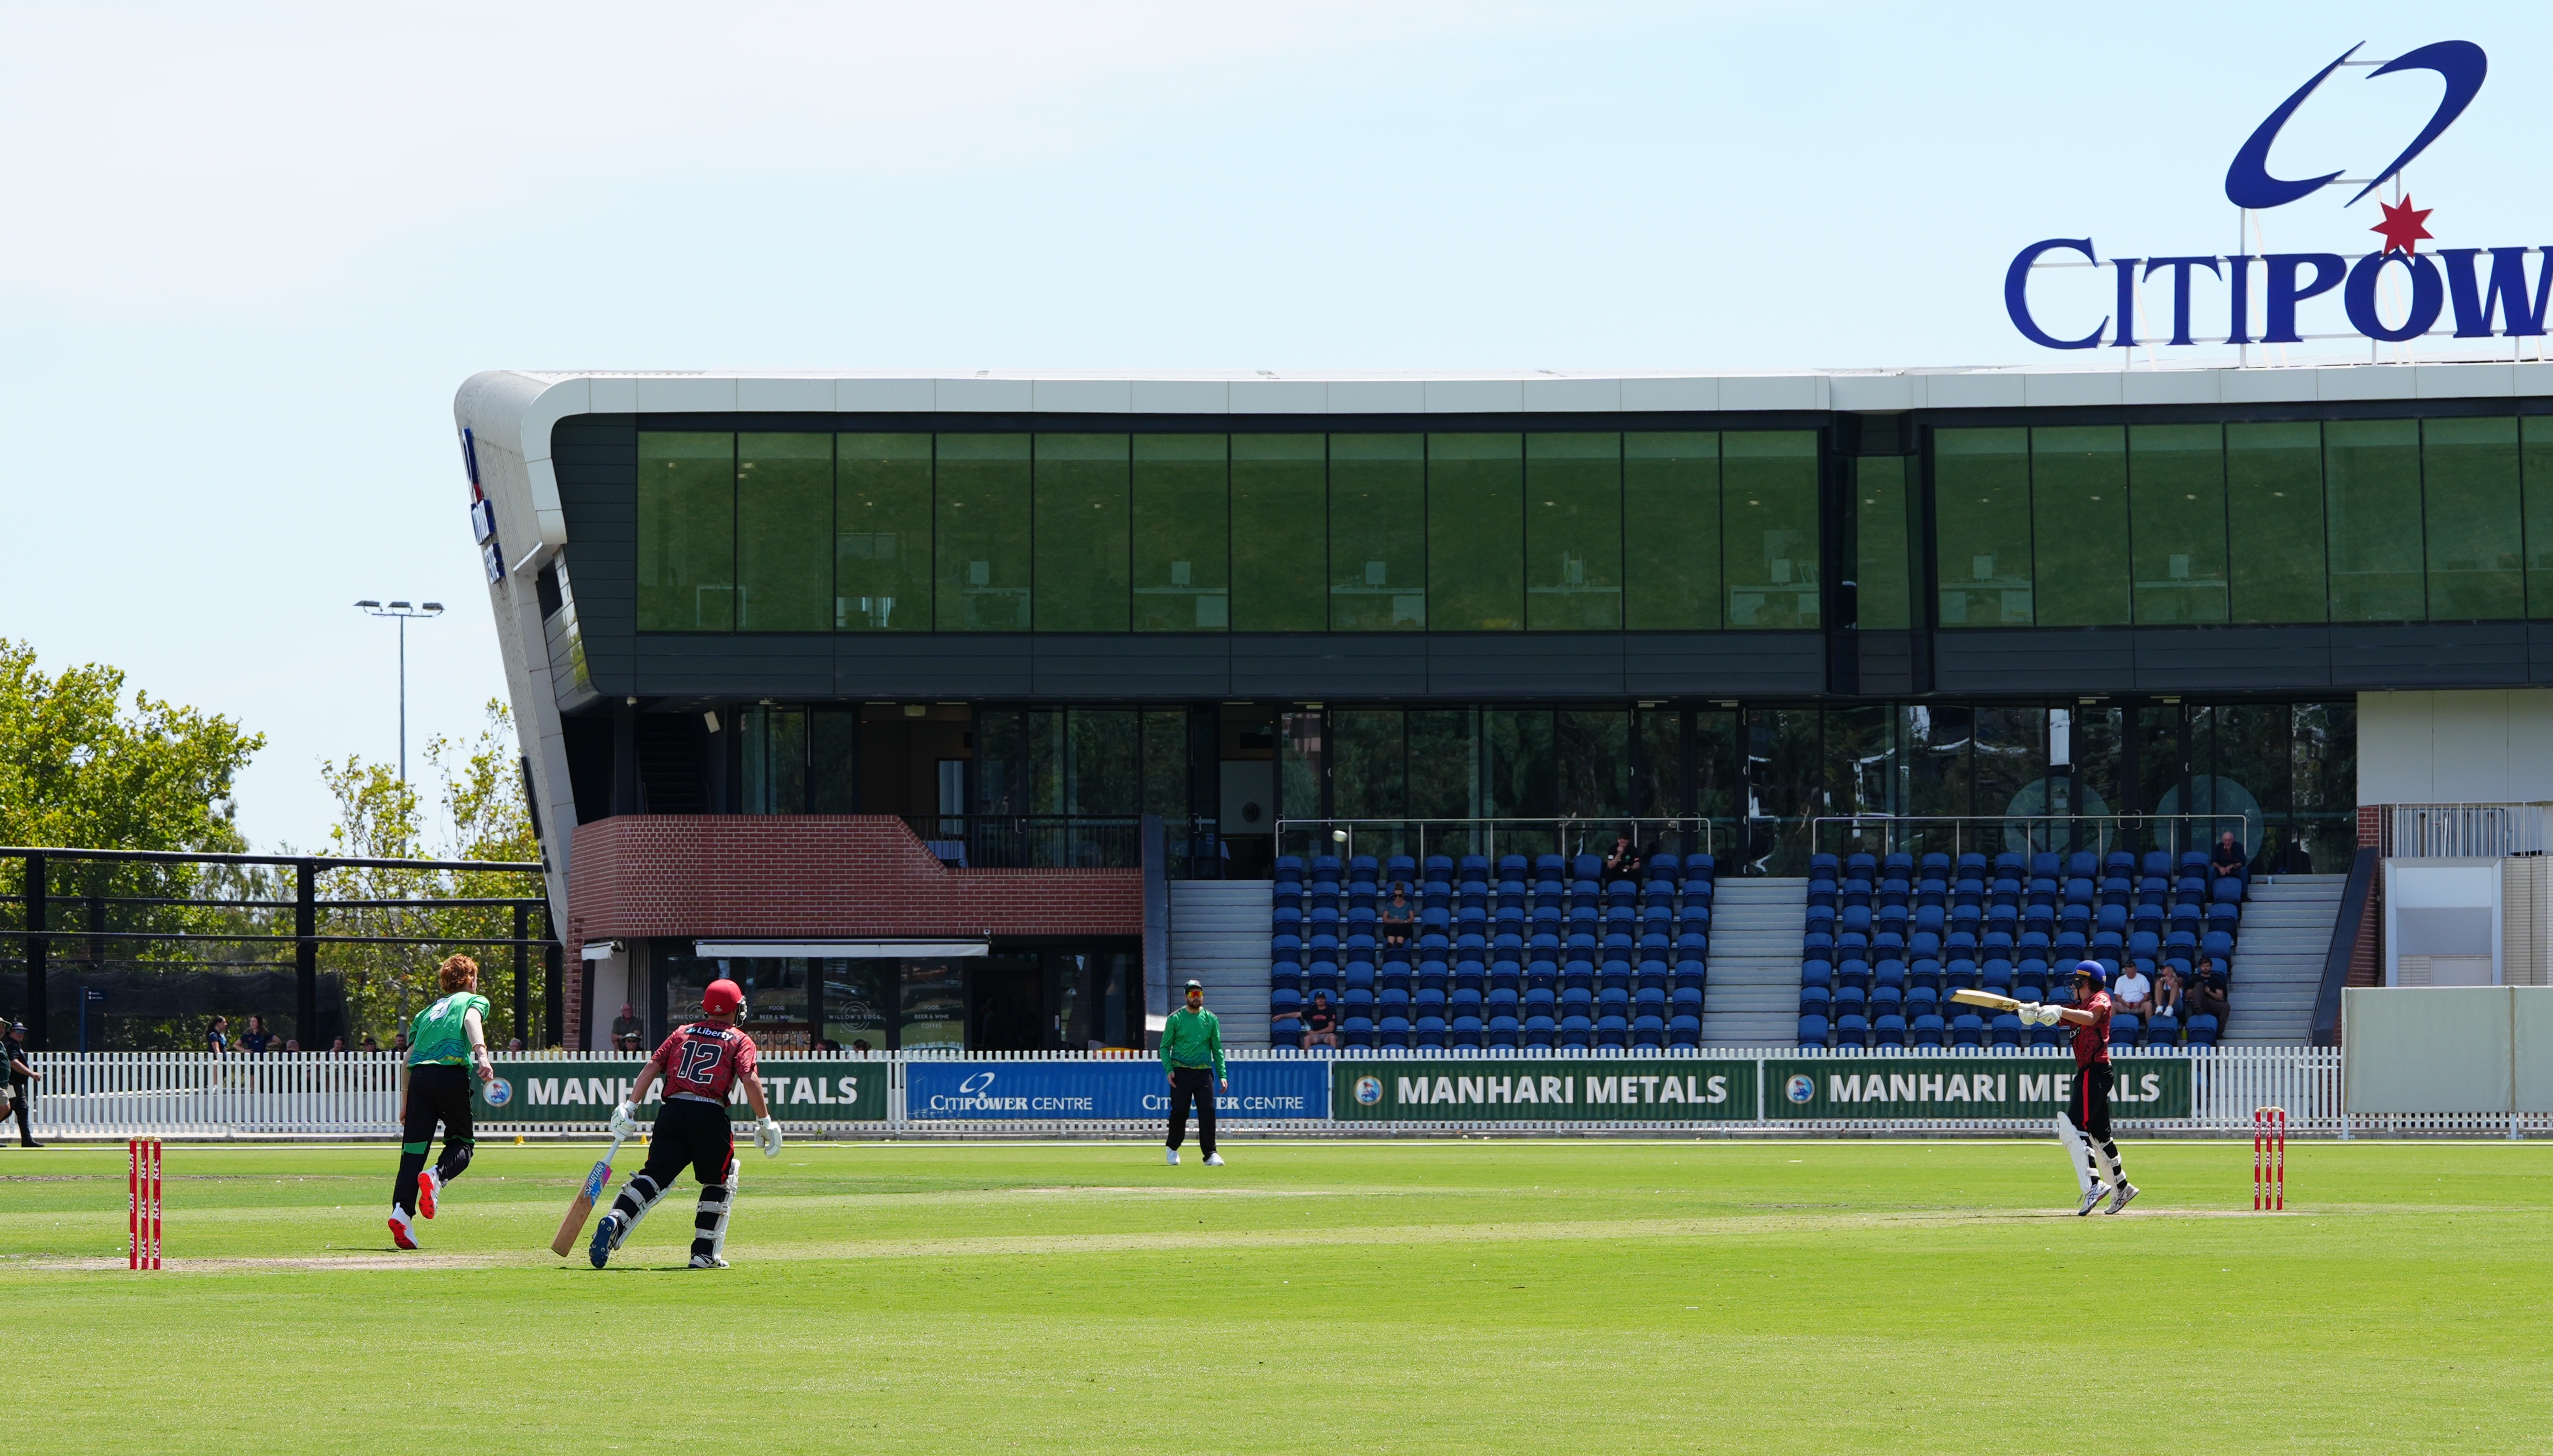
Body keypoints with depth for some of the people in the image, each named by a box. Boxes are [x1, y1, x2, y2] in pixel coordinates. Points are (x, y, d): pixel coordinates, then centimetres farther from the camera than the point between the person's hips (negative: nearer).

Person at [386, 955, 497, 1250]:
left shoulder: (427, 1012, 31)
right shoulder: (473, 1001, 17)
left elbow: (409, 1058, 27)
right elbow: (472, 1020, -8)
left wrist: (406, 1104, 32)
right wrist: (482, 1055, -24)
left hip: (419, 1074, 4)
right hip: (452, 1072, -4)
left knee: (414, 1146, 0)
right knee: (461, 1142, 11)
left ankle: (402, 1209, -19)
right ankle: (437, 1176, -20)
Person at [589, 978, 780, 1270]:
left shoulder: (683, 1033, 19)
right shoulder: (740, 1041, 8)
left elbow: (652, 1067, 11)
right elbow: (750, 1081, -7)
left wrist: (630, 1107, 10)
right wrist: (765, 1122, -2)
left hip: (672, 1111, 3)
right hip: (710, 1115, -3)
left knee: (655, 1176, 1)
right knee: (719, 1182, 14)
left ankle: (614, 1222, -23)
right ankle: (704, 1252, 9)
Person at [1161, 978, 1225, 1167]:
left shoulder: (1211, 1019, 10)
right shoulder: (1175, 1019, 3)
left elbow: (1217, 1049, 13)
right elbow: (1165, 1047, 5)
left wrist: (1222, 1075, 5)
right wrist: (1169, 1070, -9)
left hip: (1204, 1072, 2)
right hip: (1181, 1072, -2)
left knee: (1208, 1111, -9)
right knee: (1179, 1111, -3)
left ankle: (1211, 1154, -6)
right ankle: (1173, 1150, 18)